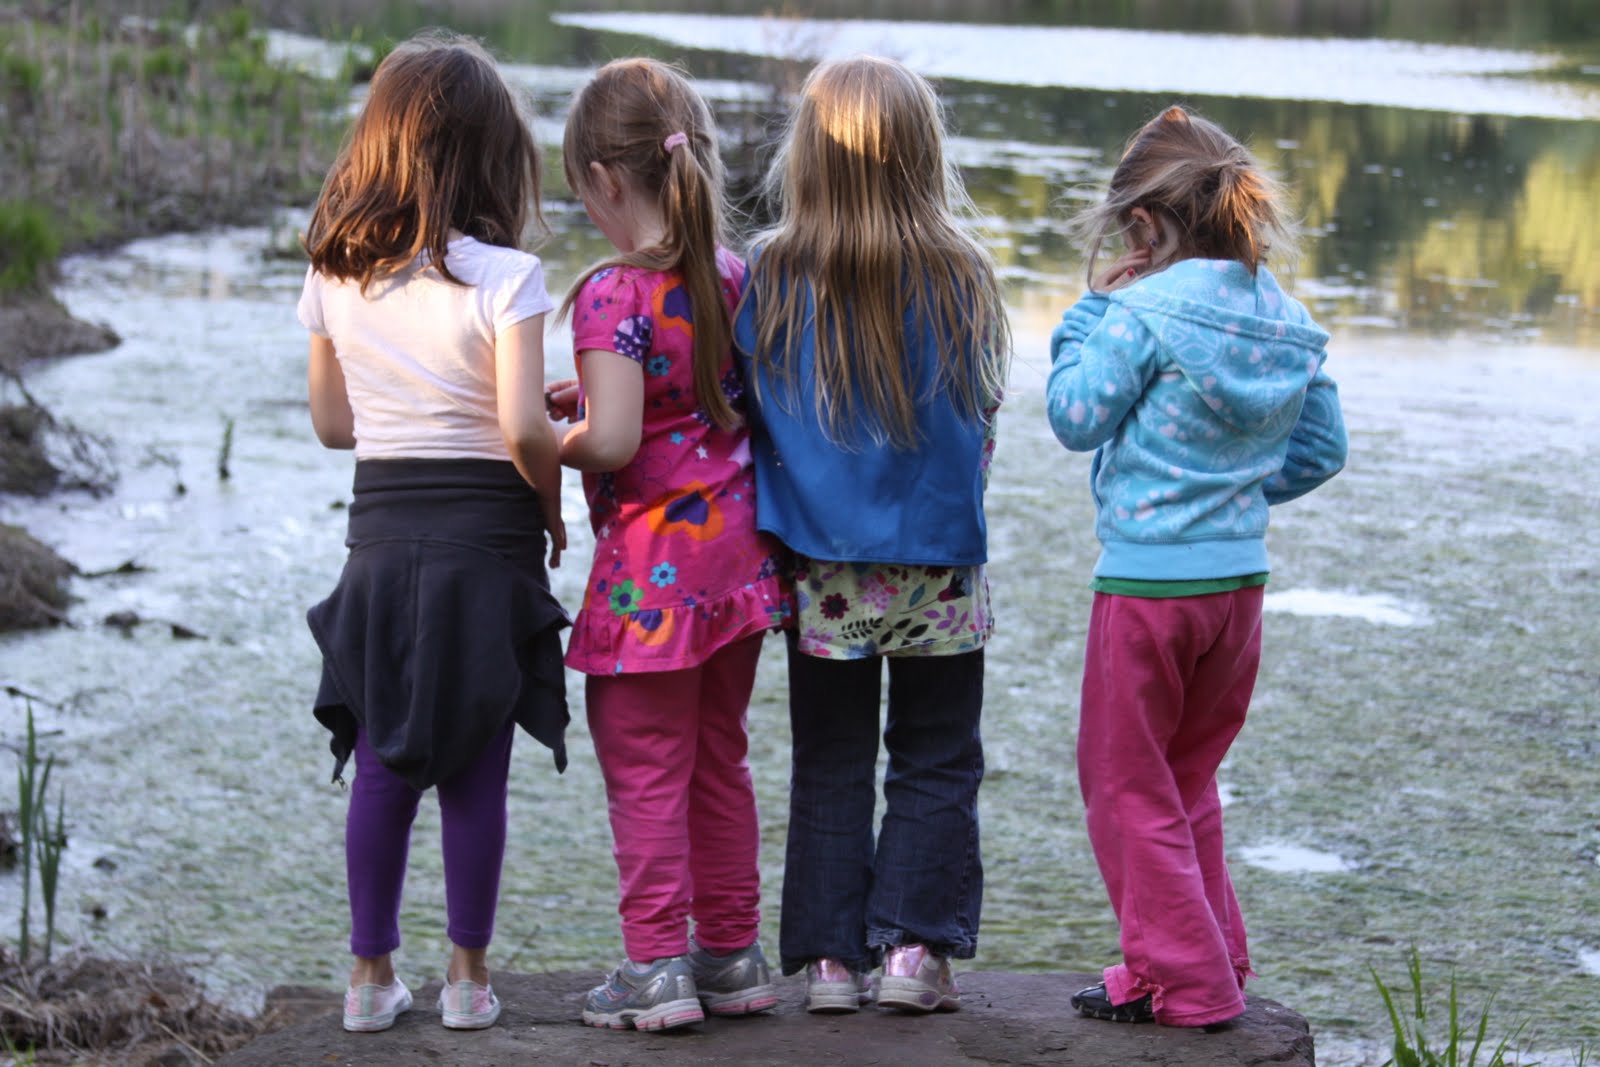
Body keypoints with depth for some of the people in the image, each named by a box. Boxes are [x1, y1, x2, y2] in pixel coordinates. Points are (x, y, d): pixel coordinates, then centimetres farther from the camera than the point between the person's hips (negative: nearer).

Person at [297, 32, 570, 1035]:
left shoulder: (335, 276, 1)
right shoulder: (504, 277, -14)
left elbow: (333, 420, 8)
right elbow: (523, 428, -20)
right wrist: (553, 502, -2)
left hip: (381, 537, 4)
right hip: (485, 540, -4)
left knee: (381, 768, 11)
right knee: (476, 772, 6)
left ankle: (372, 973, 18)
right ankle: (469, 975, 14)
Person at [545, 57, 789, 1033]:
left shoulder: (613, 295, -17)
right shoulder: (737, 277, 4)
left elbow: (612, 440, -25)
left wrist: (550, 445, -4)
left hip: (653, 563, -7)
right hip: (737, 549, 7)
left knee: (645, 768, 3)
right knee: (720, 759, 17)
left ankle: (656, 967, 6)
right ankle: (732, 954, 24)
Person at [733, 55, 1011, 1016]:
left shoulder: (769, 283, -7)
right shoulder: (960, 280, -9)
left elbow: (747, 418, 1)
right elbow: (980, 425, 2)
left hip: (821, 573, 1)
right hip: (939, 570, -1)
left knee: (831, 767, 13)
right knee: (938, 764, 12)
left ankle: (831, 955, 13)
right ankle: (913, 945, 7)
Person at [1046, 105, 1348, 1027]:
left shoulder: (1146, 310, -15)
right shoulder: (1286, 315, 5)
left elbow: (1076, 417, -10)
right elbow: (1323, 448, 11)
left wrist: (1092, 315, -1)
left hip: (1149, 579, -7)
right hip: (1242, 575, 7)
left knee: (1127, 783, 6)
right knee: (1189, 781, 21)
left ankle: (1183, 979, 7)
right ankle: (1217, 965, 23)